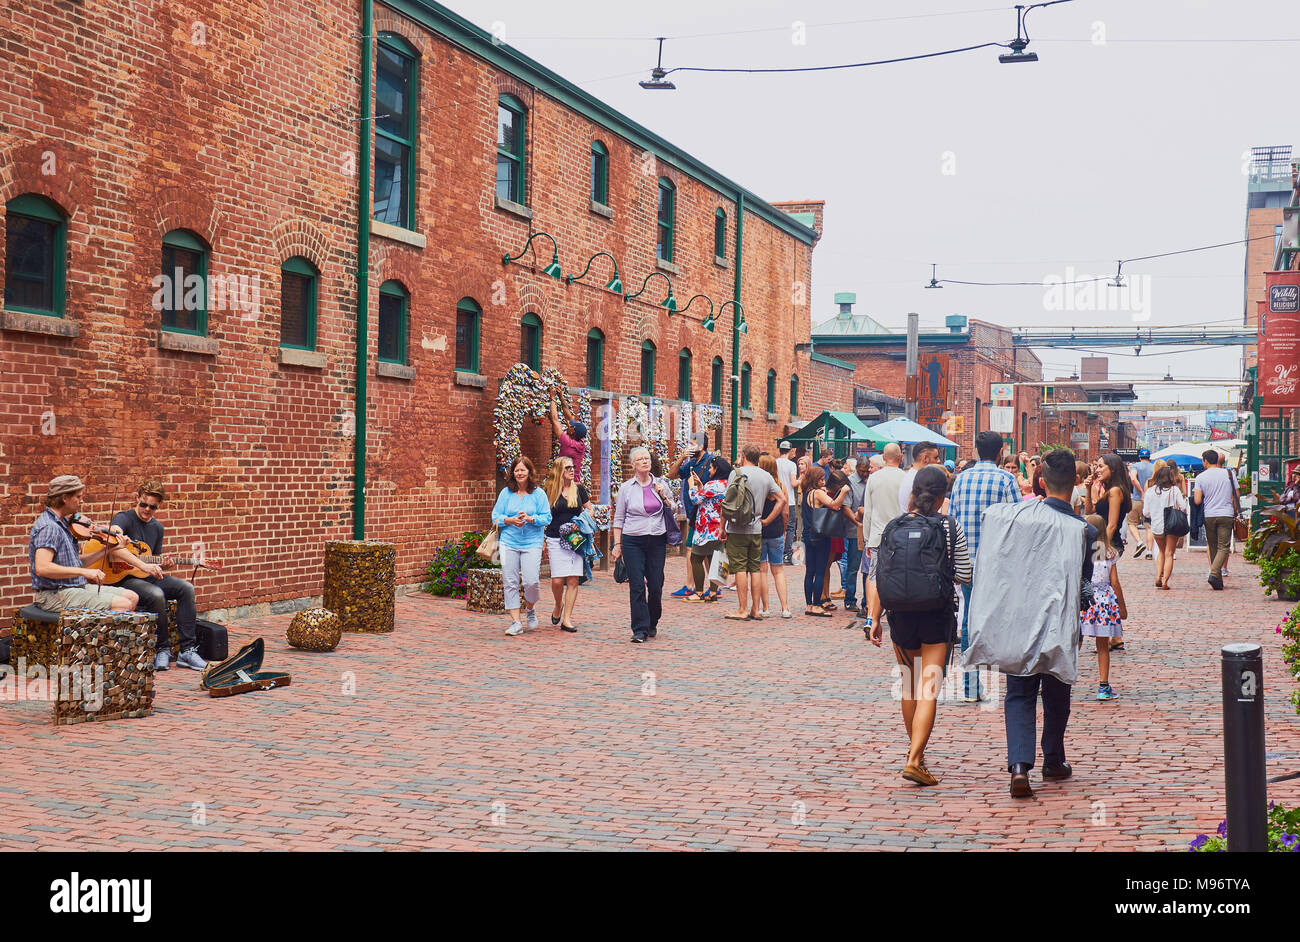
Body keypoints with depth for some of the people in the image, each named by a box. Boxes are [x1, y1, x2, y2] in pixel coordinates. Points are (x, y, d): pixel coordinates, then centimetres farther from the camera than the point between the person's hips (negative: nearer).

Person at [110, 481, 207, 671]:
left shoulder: (157, 527, 15)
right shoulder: (123, 519, -8)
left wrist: (164, 565, -3)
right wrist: (143, 565, -37)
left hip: (148, 577, 7)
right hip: (123, 578, -7)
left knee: (186, 588, -14)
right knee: (156, 595, -34)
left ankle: (186, 650, -15)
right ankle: (162, 650, -17)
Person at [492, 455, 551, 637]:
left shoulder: (538, 493, 3)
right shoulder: (506, 493, 7)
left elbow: (546, 518, 2)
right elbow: (496, 516, 7)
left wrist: (530, 519, -15)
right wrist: (511, 520, -10)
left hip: (532, 543, -2)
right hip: (509, 542, 2)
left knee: (531, 581, -10)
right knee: (510, 583, -2)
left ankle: (530, 609, 22)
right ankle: (515, 622, 5)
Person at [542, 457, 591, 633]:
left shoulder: (579, 489, 8)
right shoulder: (549, 491, 3)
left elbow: (590, 511, 16)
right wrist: (542, 542, 4)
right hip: (555, 540, -2)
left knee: (573, 580, -2)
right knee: (557, 580, -9)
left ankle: (567, 618, 4)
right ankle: (558, 606, 21)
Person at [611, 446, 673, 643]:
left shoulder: (660, 485, 9)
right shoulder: (626, 488, 4)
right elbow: (618, 518, 8)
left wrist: (663, 496, -2)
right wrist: (617, 544, 2)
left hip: (657, 540, 2)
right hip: (633, 541, -1)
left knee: (656, 586, 1)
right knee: (637, 586, -7)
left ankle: (652, 623, 23)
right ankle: (640, 630, -3)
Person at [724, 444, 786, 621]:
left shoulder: (737, 473, -6)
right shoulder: (767, 476, 8)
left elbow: (728, 502, -9)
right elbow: (782, 499, 6)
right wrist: (767, 520, 8)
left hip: (738, 528, -5)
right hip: (756, 529, 5)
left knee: (740, 569, -4)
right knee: (755, 568, 9)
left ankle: (742, 610, -4)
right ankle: (755, 610, 11)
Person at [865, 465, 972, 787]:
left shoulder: (894, 527, 0)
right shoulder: (950, 528, -6)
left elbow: (881, 577, 1)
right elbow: (964, 576, -3)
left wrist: (874, 618, 7)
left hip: (901, 615, 3)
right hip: (938, 615, -3)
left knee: (910, 686, 19)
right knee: (928, 689, -3)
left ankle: (915, 750, 33)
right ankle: (914, 759, -14)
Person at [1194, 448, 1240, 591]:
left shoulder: (1201, 477, -2)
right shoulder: (1229, 474, 2)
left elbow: (1197, 501, -8)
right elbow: (1236, 497, 4)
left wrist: (1194, 493, 13)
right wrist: (1236, 513, 16)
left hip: (1208, 515, 1)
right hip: (1226, 515, -1)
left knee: (1213, 547, 11)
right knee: (1223, 547, -1)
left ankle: (1218, 580, 14)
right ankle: (1214, 573, -22)